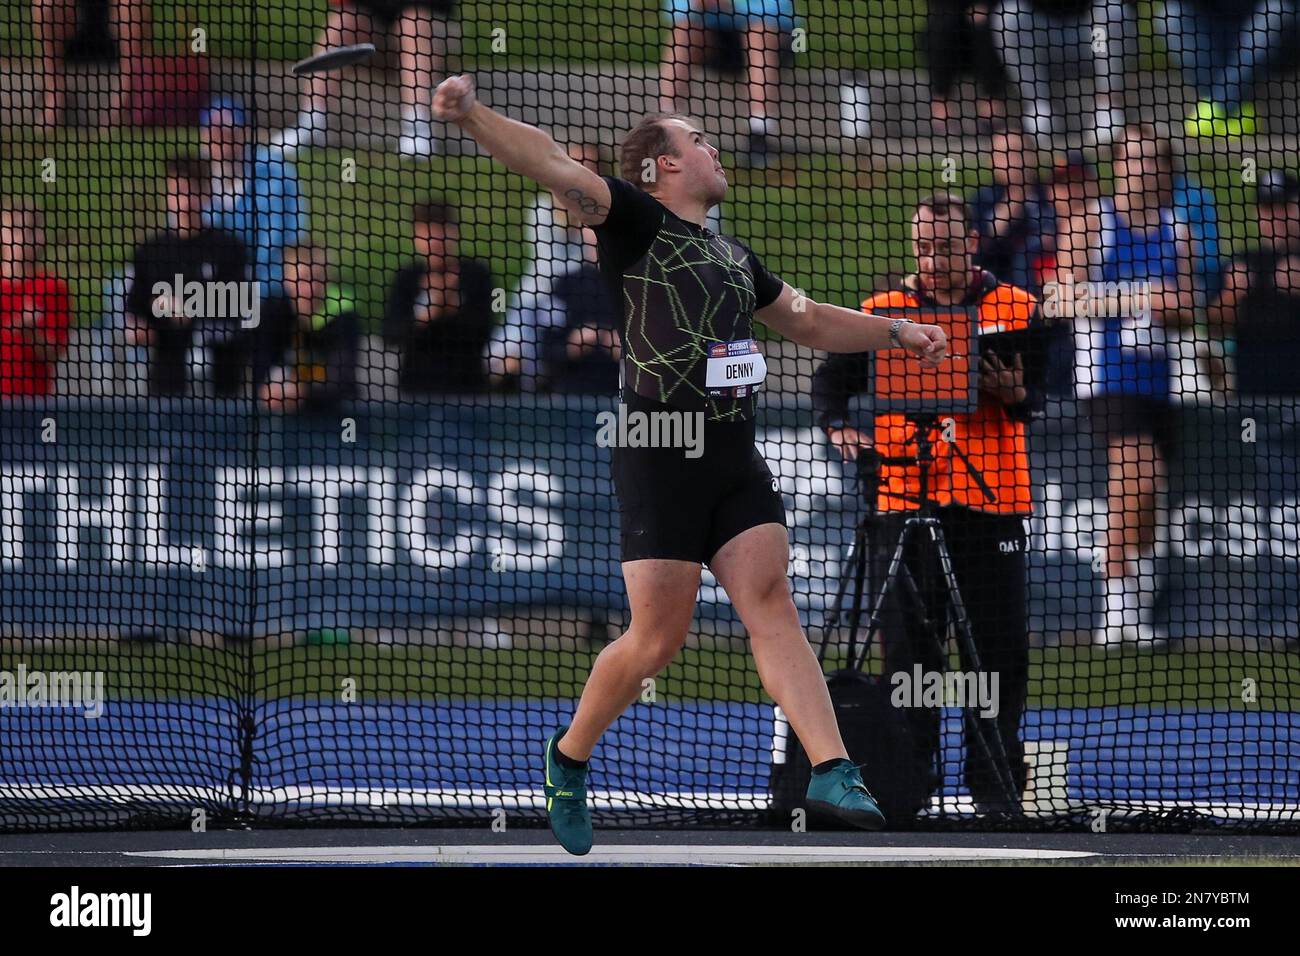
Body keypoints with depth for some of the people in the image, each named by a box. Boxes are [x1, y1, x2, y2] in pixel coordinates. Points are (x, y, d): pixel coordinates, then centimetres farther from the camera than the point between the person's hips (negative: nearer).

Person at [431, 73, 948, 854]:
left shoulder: (733, 255, 24)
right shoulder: (636, 221, 1)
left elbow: (810, 321, 39)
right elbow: (552, 164, -14)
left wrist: (897, 333, 34)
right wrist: (472, 115, -28)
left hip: (736, 457, 6)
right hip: (660, 458, -6)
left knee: (771, 606, -8)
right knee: (659, 637, -5)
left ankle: (832, 771, -19)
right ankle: (570, 755, 17)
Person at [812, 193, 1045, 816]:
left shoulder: (1016, 308, 5)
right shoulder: (883, 311, 8)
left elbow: (1033, 401, -2)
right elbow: (831, 381, 9)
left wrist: (1010, 391, -25)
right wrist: (840, 429, -11)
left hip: (993, 501, 0)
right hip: (906, 500, 0)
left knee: (998, 646, 0)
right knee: (909, 643, 0)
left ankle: (993, 780, 8)